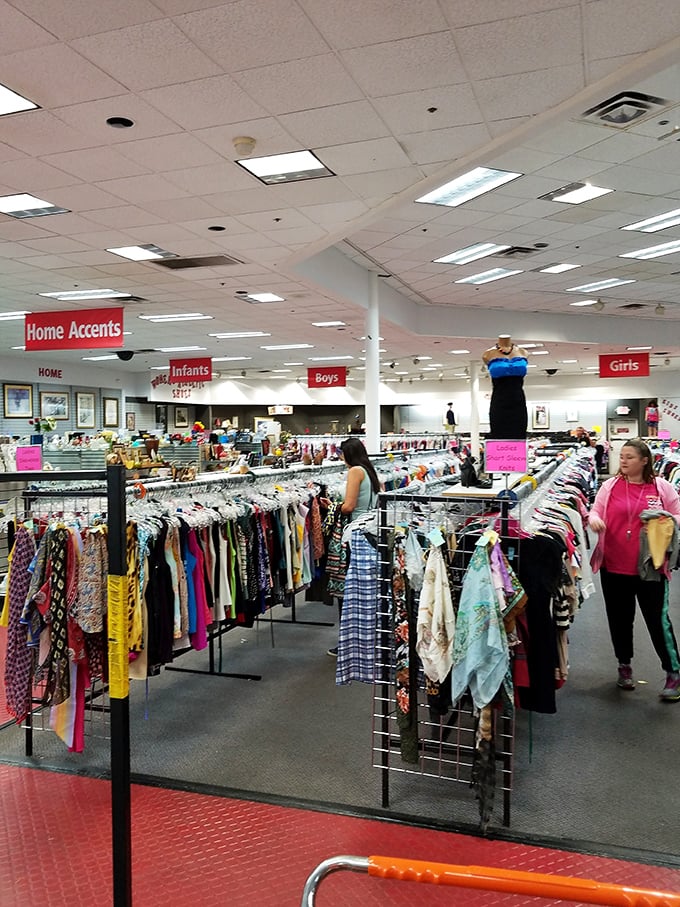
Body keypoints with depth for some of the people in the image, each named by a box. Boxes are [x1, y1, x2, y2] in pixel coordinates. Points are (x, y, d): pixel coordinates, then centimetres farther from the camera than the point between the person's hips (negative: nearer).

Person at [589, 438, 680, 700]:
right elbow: (595, 511, 7)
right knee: (619, 619, 14)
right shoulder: (610, 485, 3)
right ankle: (624, 665, 34)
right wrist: (594, 520, -16)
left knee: (658, 619, 2)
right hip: (614, 566, 2)